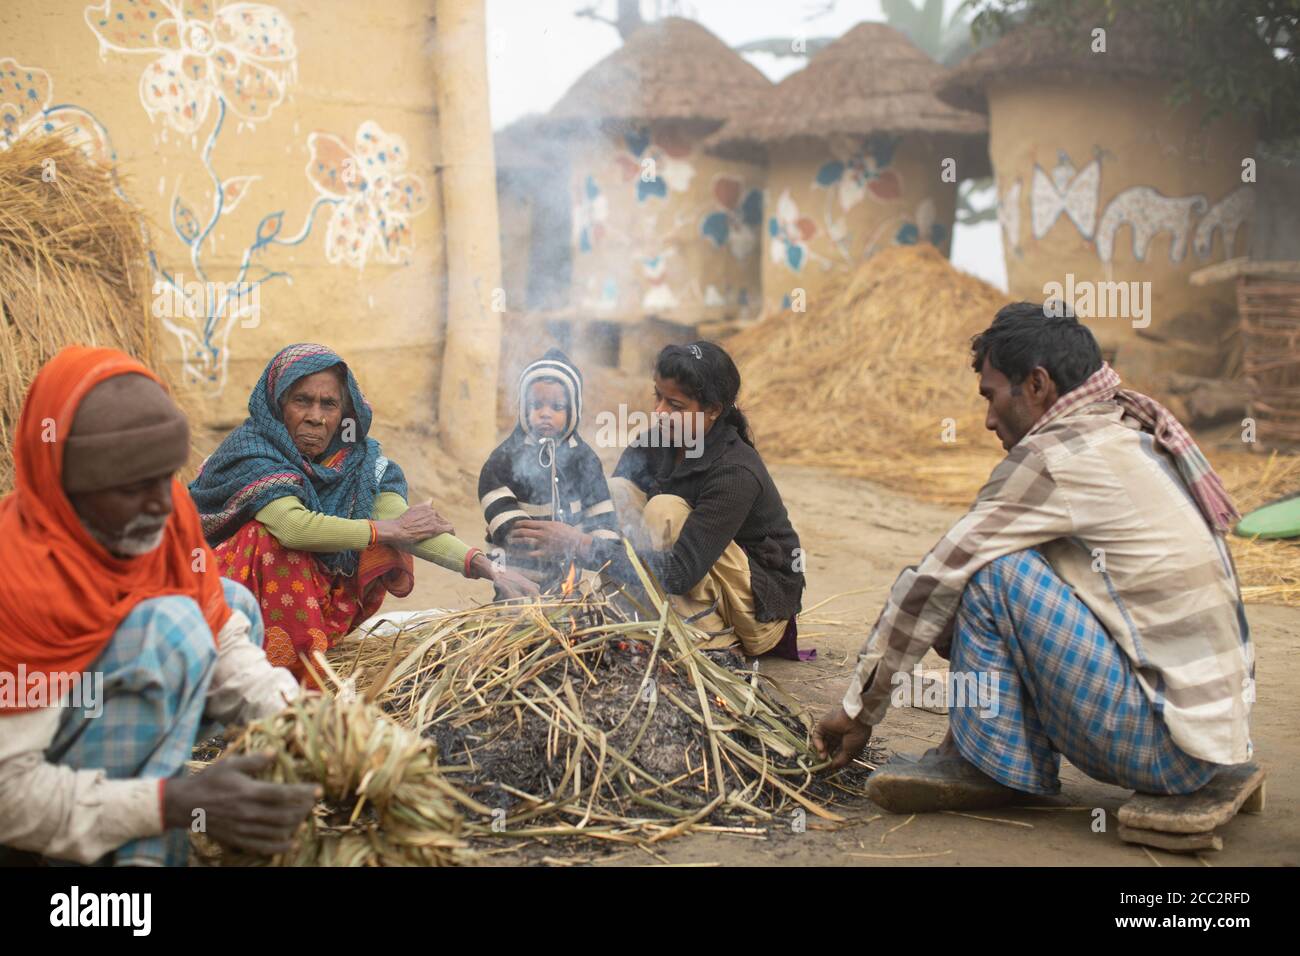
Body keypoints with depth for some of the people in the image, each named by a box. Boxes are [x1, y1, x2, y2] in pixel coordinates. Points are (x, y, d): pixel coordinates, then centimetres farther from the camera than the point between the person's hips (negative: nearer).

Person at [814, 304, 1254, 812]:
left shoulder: (1056, 454, -14)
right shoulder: (1130, 432, 13)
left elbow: (936, 580, -9)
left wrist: (860, 709, 0)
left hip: (1164, 743, -10)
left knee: (995, 570, -15)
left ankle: (988, 762, -3)